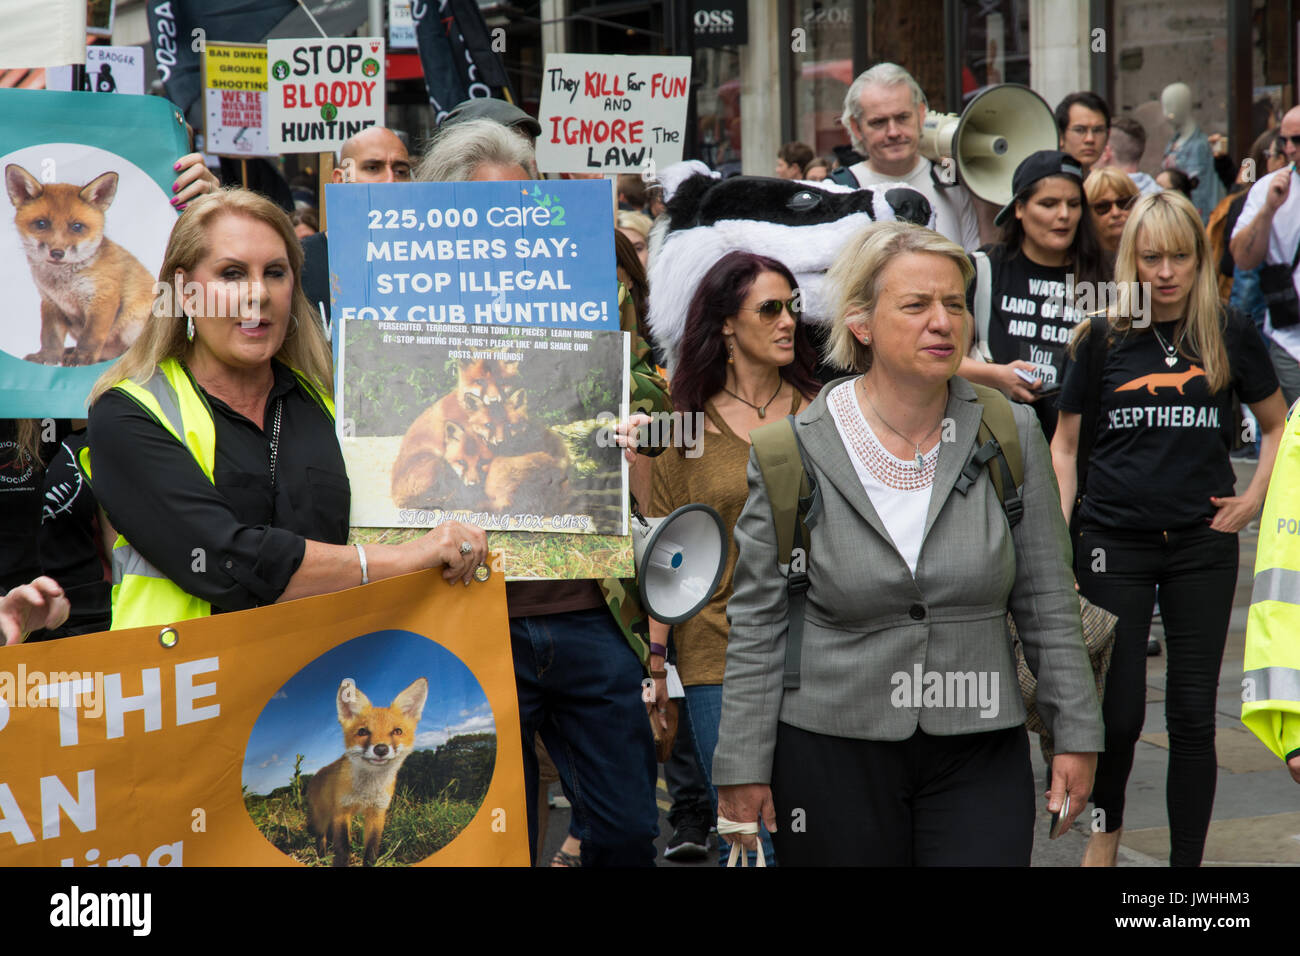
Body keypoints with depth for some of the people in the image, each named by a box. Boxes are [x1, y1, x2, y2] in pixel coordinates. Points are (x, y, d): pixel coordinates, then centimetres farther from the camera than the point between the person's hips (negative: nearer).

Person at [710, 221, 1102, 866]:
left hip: (980, 757, 1)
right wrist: (743, 766, -3)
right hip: (831, 757, -1)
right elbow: (757, 624, -1)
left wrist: (1075, 734, 5)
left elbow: (1047, 602, 6)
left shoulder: (1011, 436, 1)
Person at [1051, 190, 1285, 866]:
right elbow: (1065, 445, 6)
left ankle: (1187, 860, 11)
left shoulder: (1231, 335, 3)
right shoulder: (1104, 339, 0)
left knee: (1193, 716, 2)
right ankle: (1105, 826, 28)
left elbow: (1277, 424, 17)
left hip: (1203, 545, 1)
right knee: (1118, 712, 0)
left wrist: (1254, 499, 4)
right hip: (1114, 543, -1)